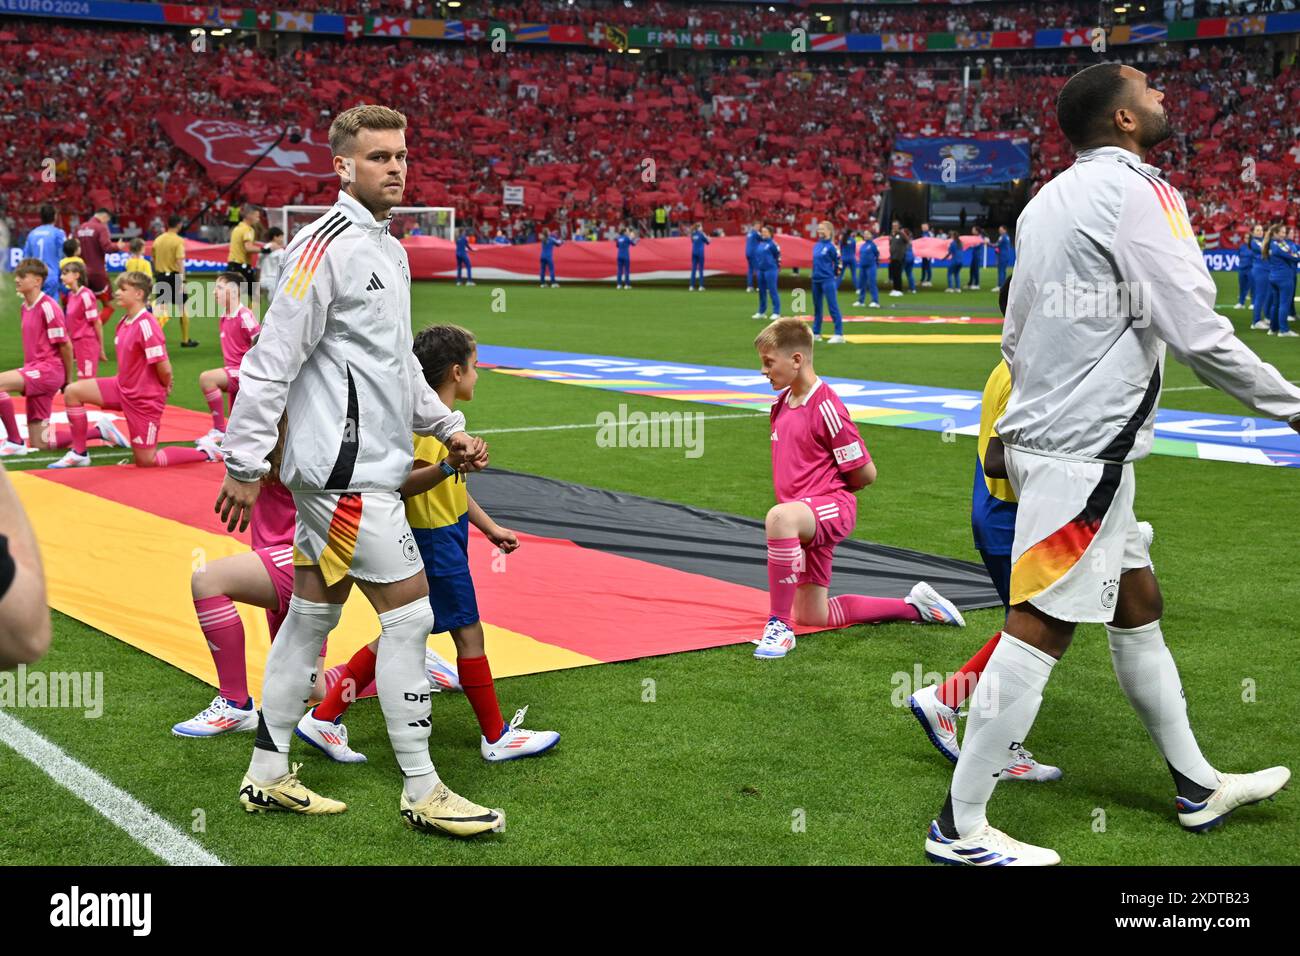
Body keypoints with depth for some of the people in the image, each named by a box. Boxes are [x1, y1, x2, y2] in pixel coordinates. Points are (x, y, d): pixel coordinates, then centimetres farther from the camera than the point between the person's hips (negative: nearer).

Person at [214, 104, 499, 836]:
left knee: (312, 615, 13)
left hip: (364, 466, 9)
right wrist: (244, 465, -16)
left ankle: (269, 776, 23)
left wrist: (448, 426, 20)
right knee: (409, 612, -6)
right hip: (346, 470, -9)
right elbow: (272, 360, -16)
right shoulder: (327, 247, -14)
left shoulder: (390, 249, 15)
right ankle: (423, 792, 4)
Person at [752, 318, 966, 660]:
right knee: (811, 616, 13)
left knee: (779, 517, -42)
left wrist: (832, 492, 4)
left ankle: (780, 625, -33)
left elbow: (865, 473, -12)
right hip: (806, 519, 10)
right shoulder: (781, 403, 10)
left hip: (833, 506, -10)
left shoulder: (826, 406, -15)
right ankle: (913, 606, 27)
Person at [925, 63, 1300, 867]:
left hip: (1048, 430, 10)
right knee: (1042, 627, -7)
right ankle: (961, 826, -2)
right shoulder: (1136, 191, -13)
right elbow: (1195, 332, -18)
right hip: (1085, 448, -10)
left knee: (1138, 605, 17)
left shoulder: (1050, 199, 14)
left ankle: (1198, 785, 30)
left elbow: (1016, 332, 19)